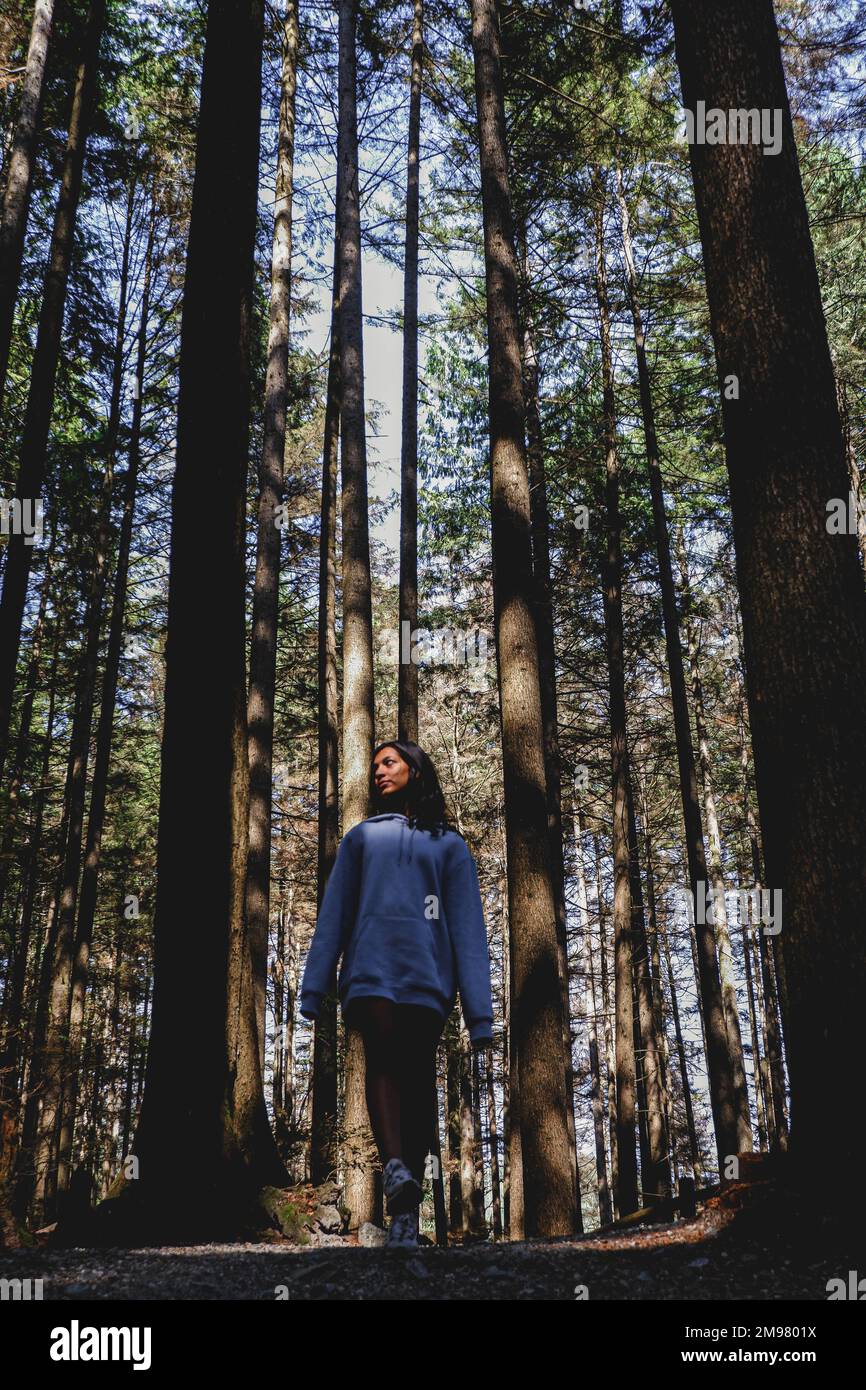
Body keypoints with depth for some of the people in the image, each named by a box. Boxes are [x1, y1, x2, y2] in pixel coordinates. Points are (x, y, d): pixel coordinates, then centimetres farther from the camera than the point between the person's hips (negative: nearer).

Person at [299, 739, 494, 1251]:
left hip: (426, 974, 0)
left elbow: (467, 927, 10)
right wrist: (314, 988, 4)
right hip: (371, 968, 0)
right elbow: (333, 916, 16)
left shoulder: (448, 844, 18)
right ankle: (395, 1167, -42)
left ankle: (406, 1213, -1)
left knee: (418, 1080, -4)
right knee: (382, 1052, -26)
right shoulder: (361, 837, 23)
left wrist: (480, 1011, -1)